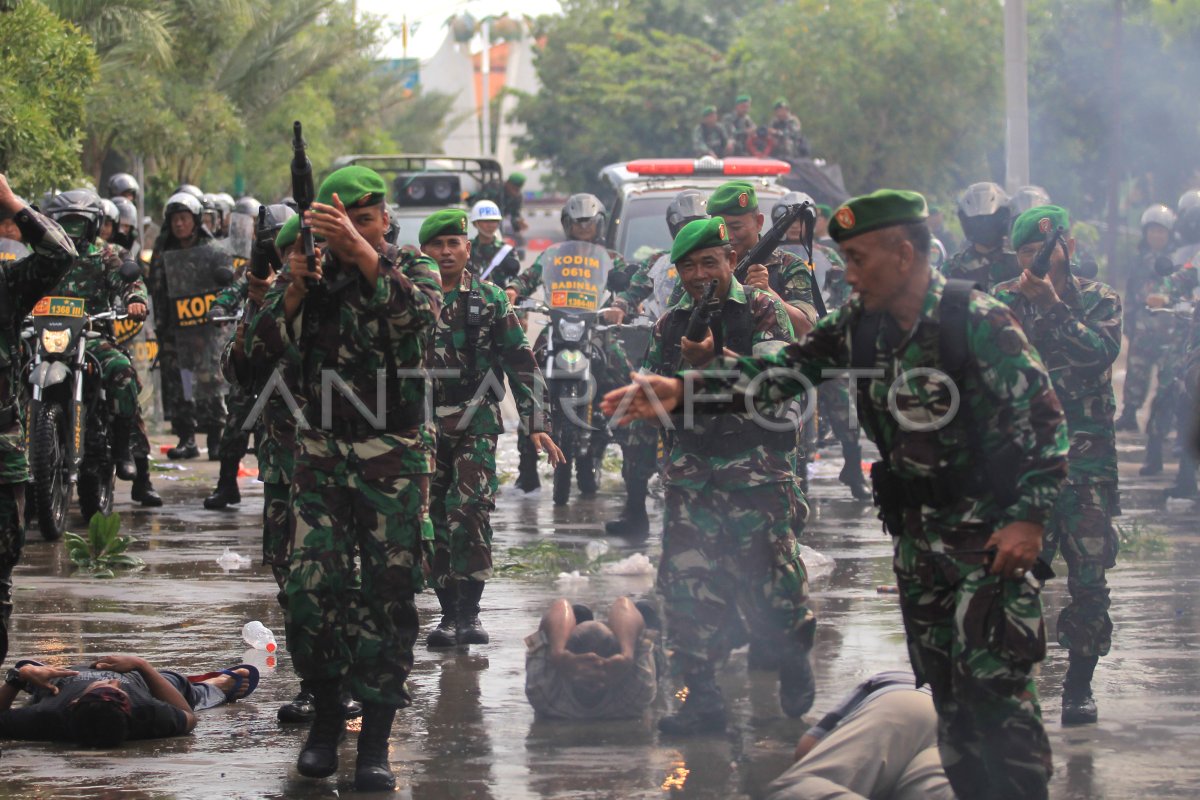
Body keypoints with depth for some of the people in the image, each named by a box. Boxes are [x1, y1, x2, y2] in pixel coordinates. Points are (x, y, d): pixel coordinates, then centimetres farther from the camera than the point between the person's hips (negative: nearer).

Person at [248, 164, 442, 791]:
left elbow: (419, 315, -22)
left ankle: (375, 740, 4)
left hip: (394, 459, -2)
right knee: (312, 588, -6)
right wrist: (294, 286, -19)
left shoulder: (413, 271, 1)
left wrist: (362, 251, -32)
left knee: (389, 596, -2)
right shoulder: (315, 274, 9)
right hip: (321, 456, 2)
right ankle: (327, 711, 14)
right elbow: (269, 337, -1)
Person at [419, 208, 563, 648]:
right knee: (435, 521, 2)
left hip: (476, 425, -2)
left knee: (470, 513, -15)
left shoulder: (491, 300, 5)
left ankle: (469, 612, -10)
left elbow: (521, 363, 6)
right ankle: (449, 613, 10)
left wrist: (536, 425, 1)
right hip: (423, 427, 2)